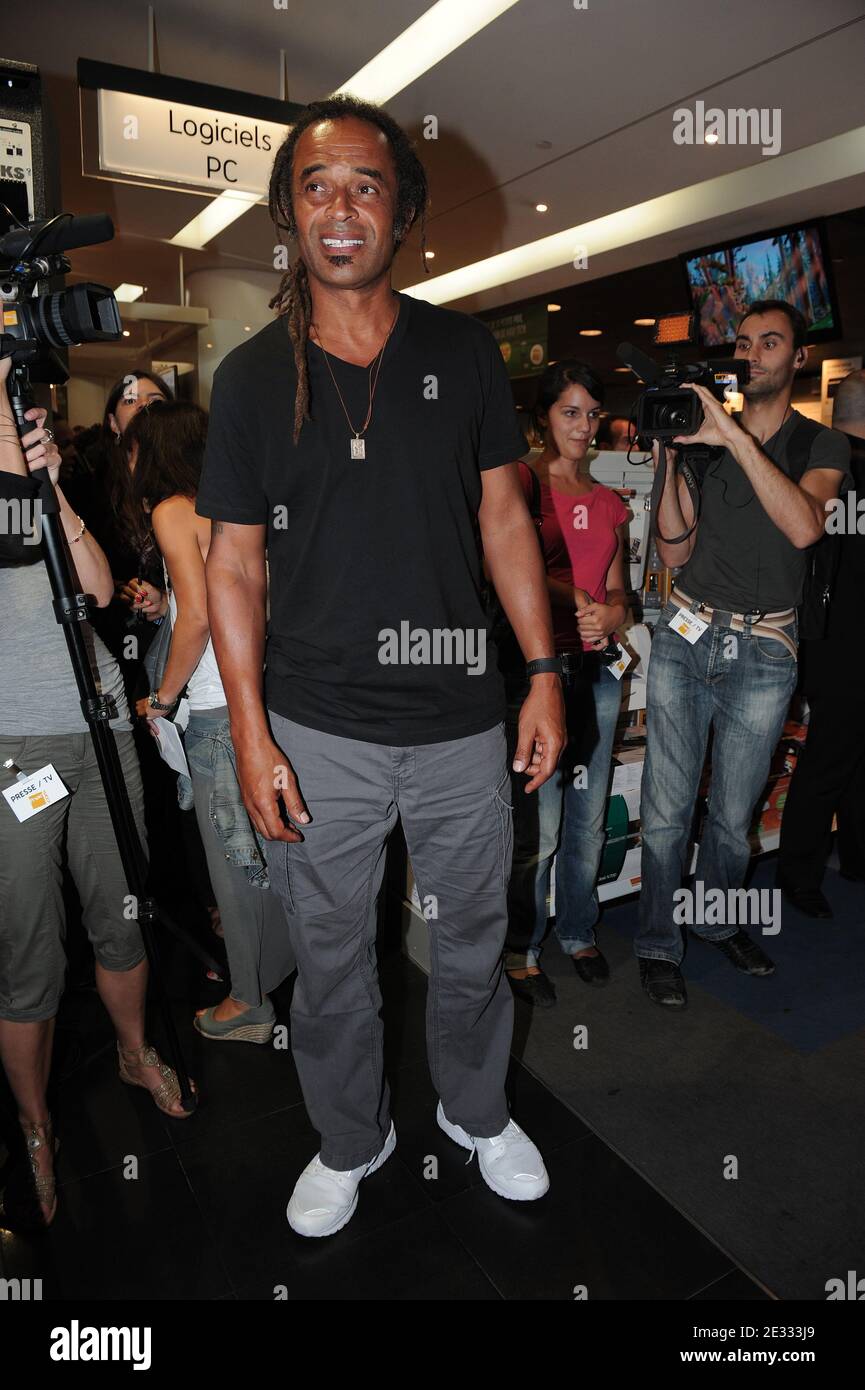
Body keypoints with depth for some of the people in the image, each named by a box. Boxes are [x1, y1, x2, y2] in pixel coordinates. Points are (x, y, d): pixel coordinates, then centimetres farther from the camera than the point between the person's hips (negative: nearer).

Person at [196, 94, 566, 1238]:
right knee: (330, 960, 15)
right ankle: (352, 1140, 43)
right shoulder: (252, 376, -1)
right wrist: (250, 733, -7)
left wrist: (545, 673, -1)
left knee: (472, 941, 19)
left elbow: (504, 519, 5)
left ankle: (476, 1109, 47)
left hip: (462, 719, 2)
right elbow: (233, 562, -1)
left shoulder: (462, 350, 3)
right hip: (317, 731, -1)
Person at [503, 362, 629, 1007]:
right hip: (533, 668, -5)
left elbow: (618, 597, 17)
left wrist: (607, 617, -6)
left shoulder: (609, 504, 17)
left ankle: (580, 933, 32)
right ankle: (521, 952, 17)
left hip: (594, 673, 6)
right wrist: (575, 598, -23)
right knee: (537, 828, -3)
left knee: (588, 820, 12)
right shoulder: (520, 481, 0)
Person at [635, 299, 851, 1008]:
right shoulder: (707, 438, 11)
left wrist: (733, 435, -22)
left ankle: (719, 919, 33)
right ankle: (659, 944, 15)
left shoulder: (821, 444, 5)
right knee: (666, 810, -1)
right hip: (684, 636, 1)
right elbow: (677, 552, 6)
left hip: (762, 650, -1)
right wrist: (670, 463, -7)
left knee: (733, 817, 8)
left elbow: (804, 526, -18)